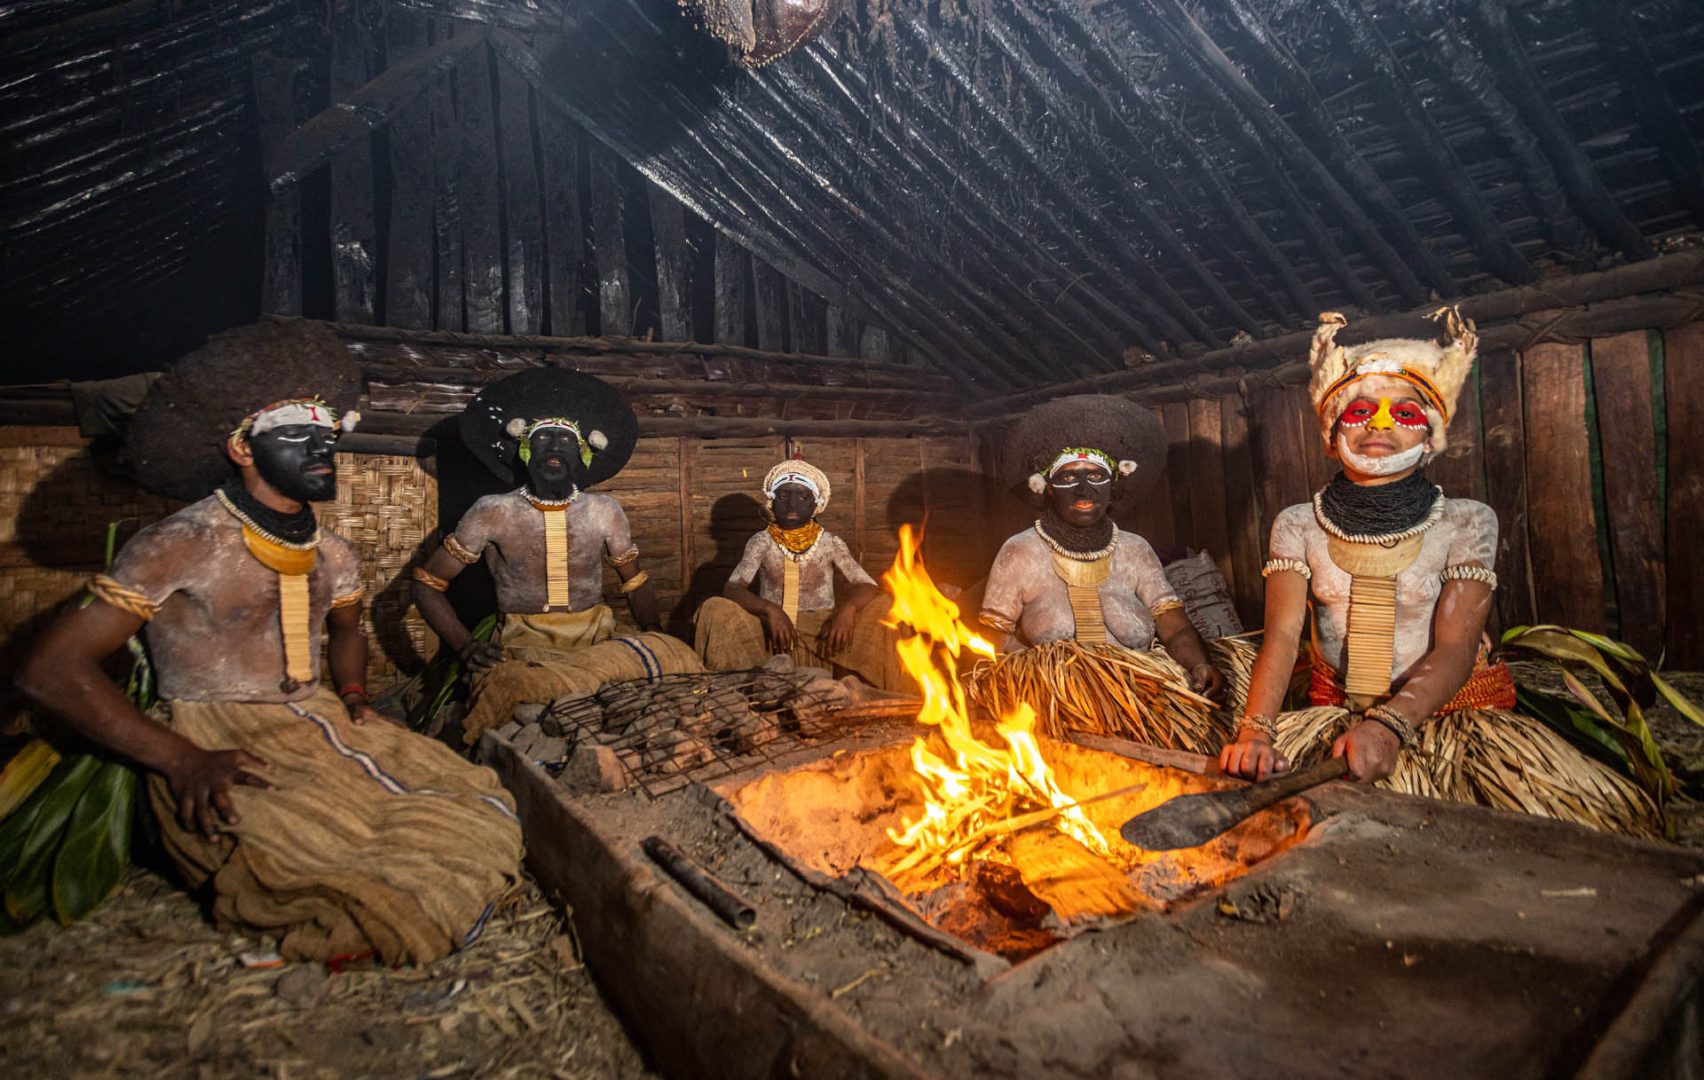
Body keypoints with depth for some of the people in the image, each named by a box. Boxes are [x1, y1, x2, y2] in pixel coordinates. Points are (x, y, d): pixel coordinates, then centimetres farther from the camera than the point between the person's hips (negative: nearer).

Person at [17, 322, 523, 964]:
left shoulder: (331, 556, 11)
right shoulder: (180, 547, -8)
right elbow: (51, 670, -11)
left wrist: (353, 695, 11)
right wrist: (181, 761, -20)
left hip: (317, 727, 6)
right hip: (220, 753, -6)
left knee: (479, 815, -12)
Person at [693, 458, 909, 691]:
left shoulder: (831, 543, 2)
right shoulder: (761, 542, 2)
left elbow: (868, 586, -7)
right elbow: (731, 588, -10)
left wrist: (846, 610, -29)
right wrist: (770, 610, -29)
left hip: (821, 635, 0)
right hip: (772, 635, 0)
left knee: (879, 607, -21)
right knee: (715, 608, -24)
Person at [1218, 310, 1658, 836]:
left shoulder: (1467, 522, 0)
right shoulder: (1298, 525, 2)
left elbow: (1455, 648, -13)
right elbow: (1283, 635, -11)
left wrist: (1388, 726, -33)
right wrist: (1254, 729, -30)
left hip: (1454, 710, 0)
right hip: (1340, 710, 0)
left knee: (1607, 809, -20)